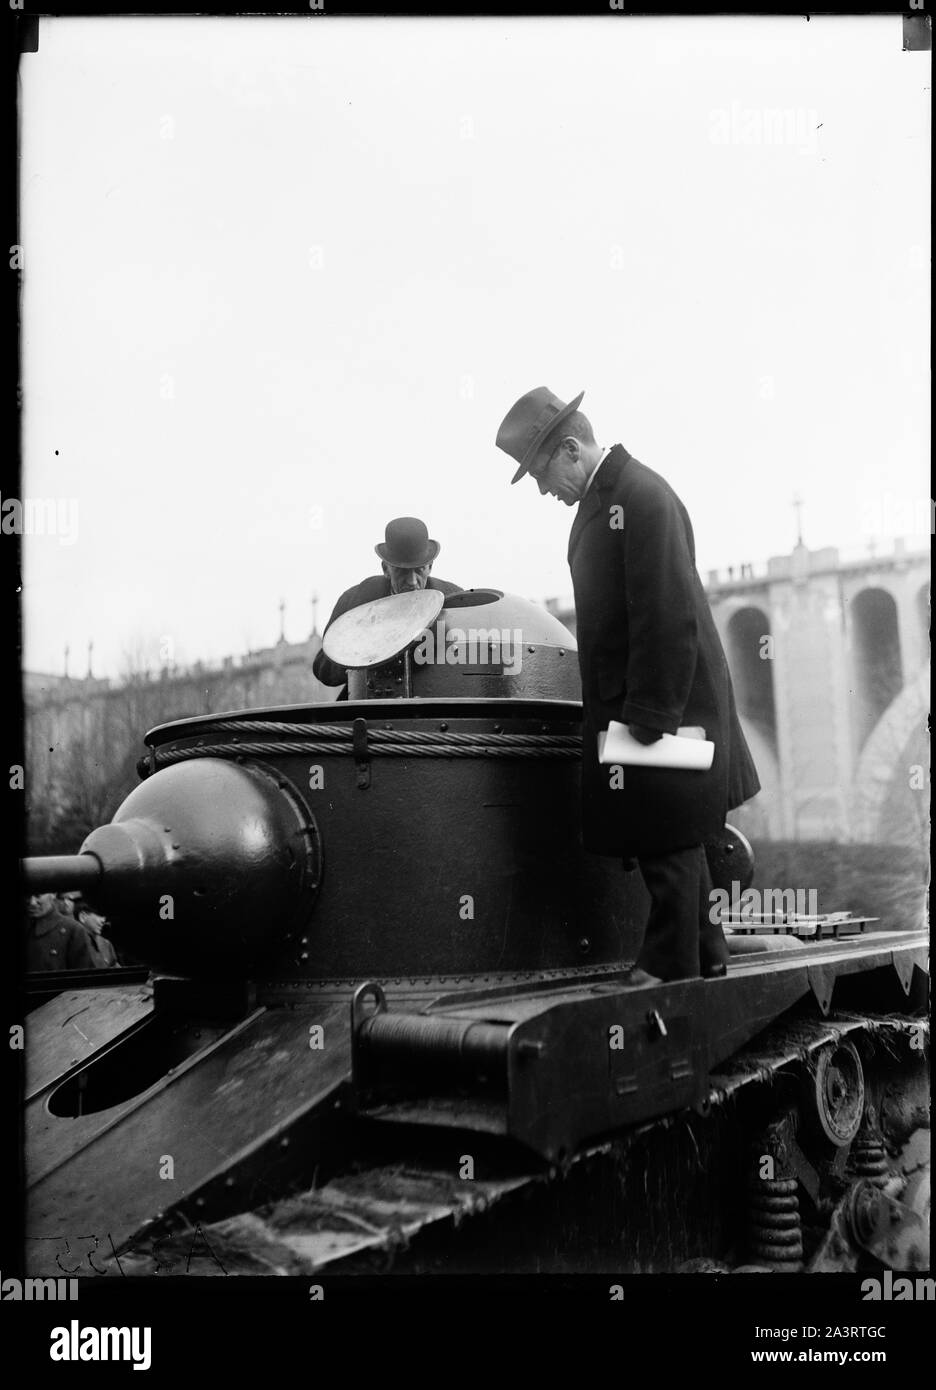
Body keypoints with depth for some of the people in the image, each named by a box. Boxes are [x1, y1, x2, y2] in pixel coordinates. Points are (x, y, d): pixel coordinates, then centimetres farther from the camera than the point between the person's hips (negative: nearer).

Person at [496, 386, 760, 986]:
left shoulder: (643, 497, -17)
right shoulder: (598, 499, 13)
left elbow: (670, 621, -22)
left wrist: (648, 721, -22)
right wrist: (616, 712, 13)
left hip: (664, 704, -10)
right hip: (630, 705, 10)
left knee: (666, 842, -1)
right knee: (675, 844, 18)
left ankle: (671, 968, 10)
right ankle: (706, 959, 31)